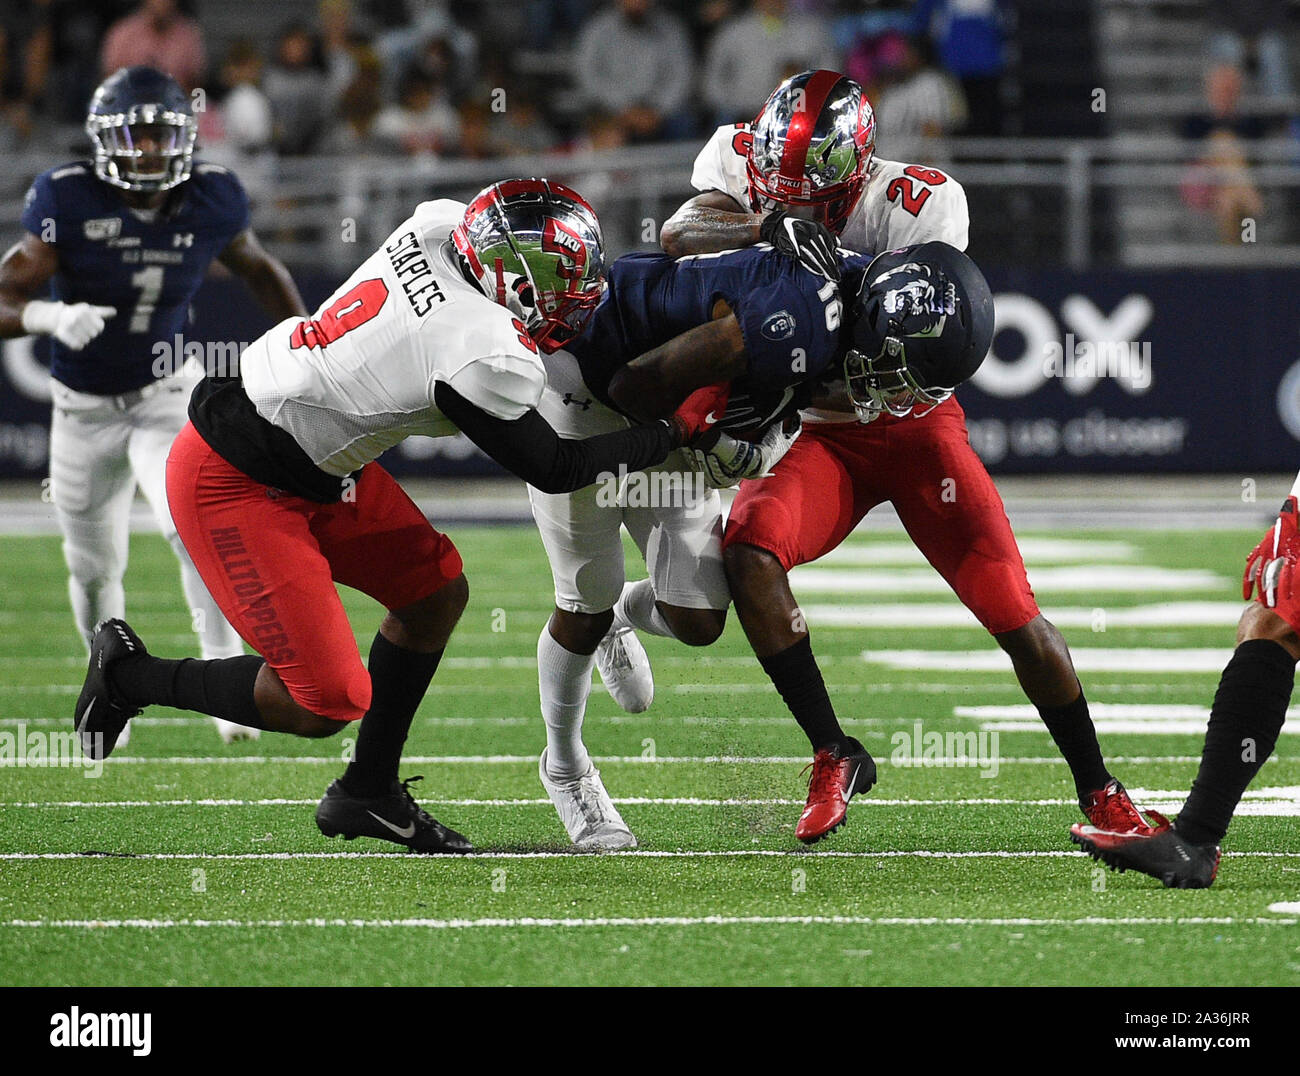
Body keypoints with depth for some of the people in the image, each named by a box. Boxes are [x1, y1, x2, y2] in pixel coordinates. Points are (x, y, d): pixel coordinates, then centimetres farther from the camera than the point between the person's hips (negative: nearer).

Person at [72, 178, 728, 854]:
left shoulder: (435, 223, -7)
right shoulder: (488, 359, -26)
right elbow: (554, 471, -10)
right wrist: (680, 429, -2)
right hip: (233, 486, -10)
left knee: (437, 593, 13)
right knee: (325, 705, -8)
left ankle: (368, 791, 25)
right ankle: (129, 676, 10)